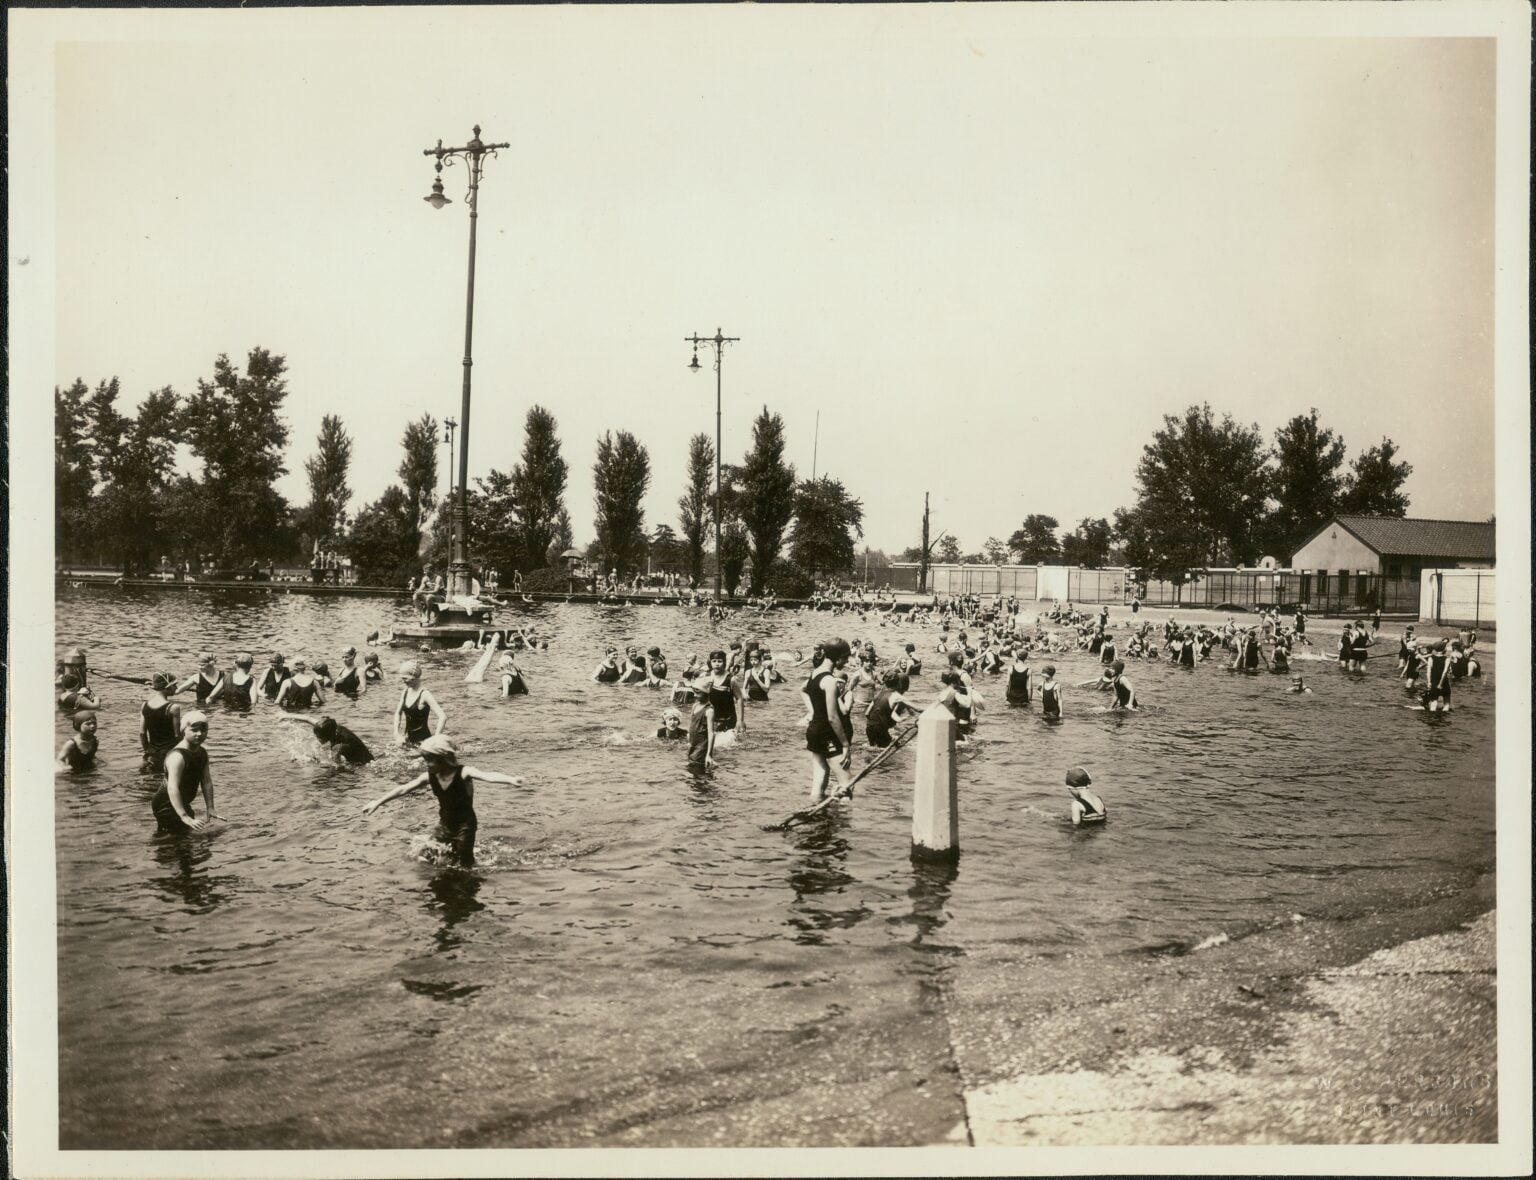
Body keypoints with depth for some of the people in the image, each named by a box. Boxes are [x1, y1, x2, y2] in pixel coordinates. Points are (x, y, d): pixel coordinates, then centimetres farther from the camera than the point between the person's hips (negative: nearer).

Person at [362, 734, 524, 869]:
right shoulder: (429, 776, -9)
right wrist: (377, 802, 2)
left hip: (465, 824, -5)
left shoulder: (463, 773, -24)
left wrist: (510, 779, -59)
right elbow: (403, 789, -1)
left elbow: (486, 775, -42)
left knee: (465, 864, 1)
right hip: (445, 824, 5)